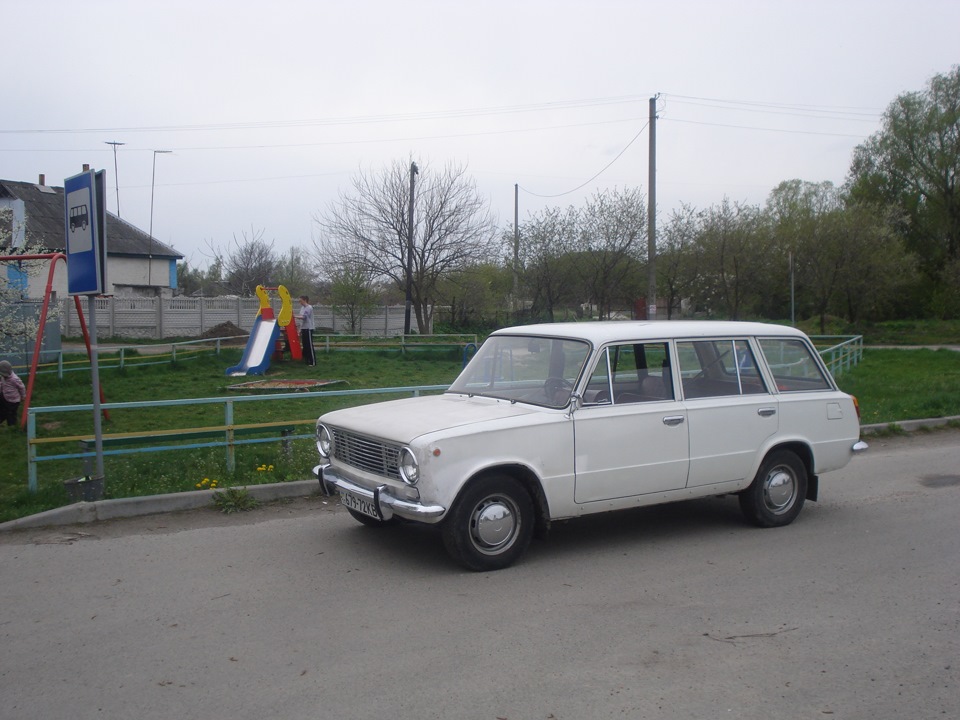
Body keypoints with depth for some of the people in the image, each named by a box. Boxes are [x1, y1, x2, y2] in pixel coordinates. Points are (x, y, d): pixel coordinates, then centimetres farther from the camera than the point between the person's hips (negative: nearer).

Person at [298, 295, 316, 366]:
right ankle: (306, 360, 18)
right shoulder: (302, 308, 15)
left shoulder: (309, 308, -12)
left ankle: (313, 362, -6)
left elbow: (304, 317, -22)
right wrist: (300, 329, 16)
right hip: (303, 329, 9)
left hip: (308, 329, -9)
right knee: (304, 345, 11)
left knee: (310, 346, -8)